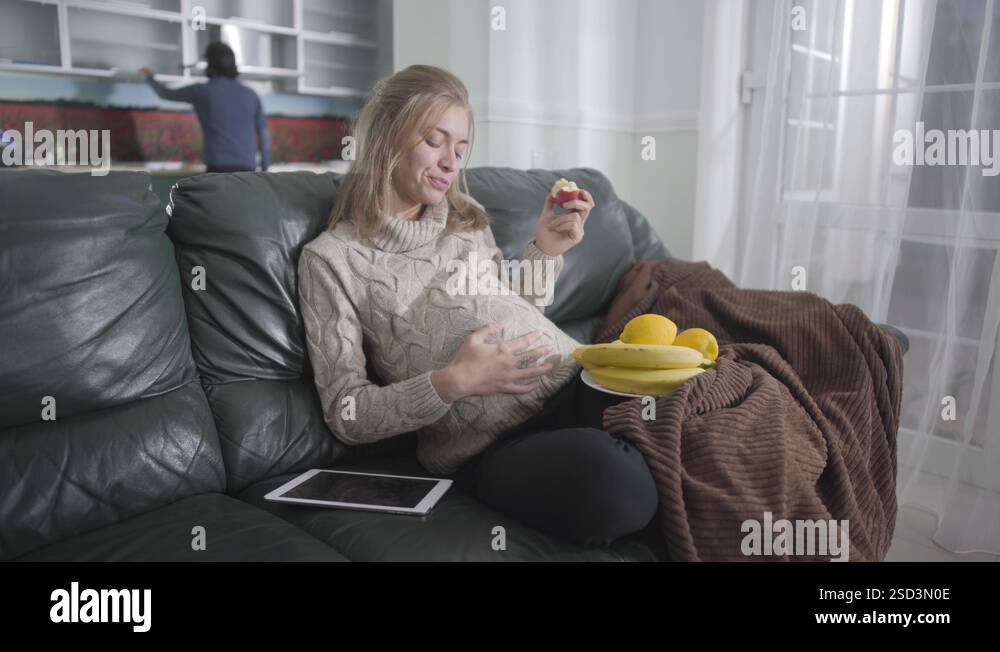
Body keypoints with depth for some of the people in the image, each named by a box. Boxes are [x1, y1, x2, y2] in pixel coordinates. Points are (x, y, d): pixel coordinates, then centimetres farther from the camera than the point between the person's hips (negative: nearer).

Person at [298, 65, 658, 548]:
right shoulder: (331, 258, 4)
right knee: (613, 481, -34)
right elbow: (347, 414, -1)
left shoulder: (468, 221, 20)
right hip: (490, 442, -4)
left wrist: (544, 249, 10)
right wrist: (452, 383, -15)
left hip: (578, 379, 5)